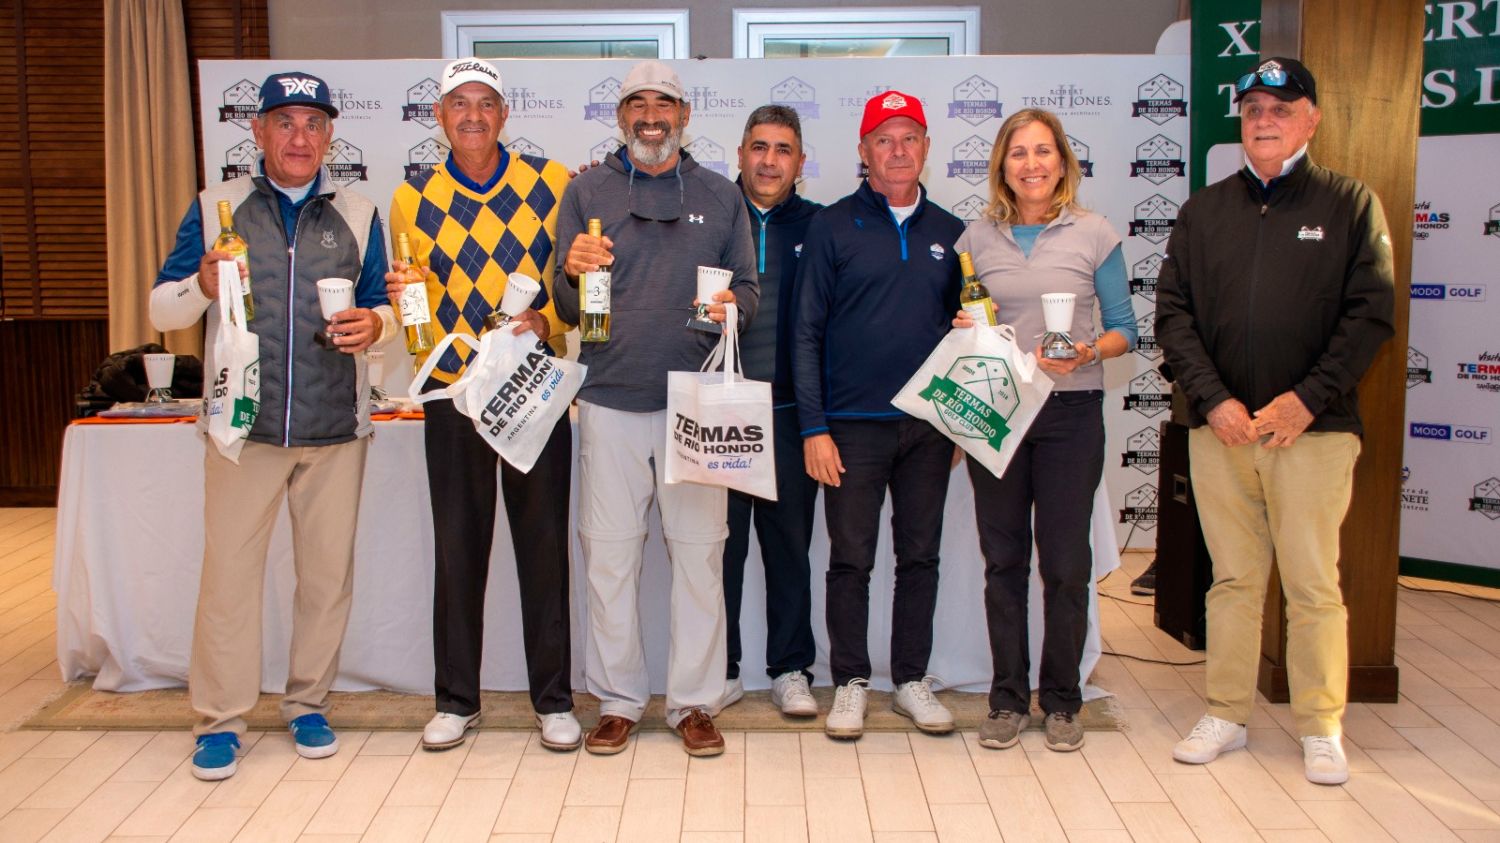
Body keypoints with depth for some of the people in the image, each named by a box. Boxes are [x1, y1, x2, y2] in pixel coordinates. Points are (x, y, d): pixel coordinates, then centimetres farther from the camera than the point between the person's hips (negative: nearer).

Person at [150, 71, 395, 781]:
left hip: (336, 428, 2)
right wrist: (202, 287, -17)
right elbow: (161, 310, 5)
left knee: (327, 570, 7)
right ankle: (219, 720, 14)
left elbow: (384, 308, 12)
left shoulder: (358, 216, 10)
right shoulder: (215, 209, 6)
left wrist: (376, 324, -11)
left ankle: (308, 704, 23)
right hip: (242, 424, -1)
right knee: (229, 570, 0)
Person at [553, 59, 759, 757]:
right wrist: (574, 274, -17)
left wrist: (730, 305, -12)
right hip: (610, 400, 0)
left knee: (699, 552, 1)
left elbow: (749, 288, 11)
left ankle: (694, 702, 14)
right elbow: (565, 309, 5)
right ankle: (617, 700, 17)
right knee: (609, 554, 3)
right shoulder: (587, 192, 8)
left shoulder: (720, 197, 11)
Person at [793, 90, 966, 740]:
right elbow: (807, 333, -2)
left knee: (920, 557, 10)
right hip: (853, 424, -3)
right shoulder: (833, 227, 0)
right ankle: (851, 682, 17)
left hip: (929, 427, 3)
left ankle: (912, 679, 23)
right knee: (851, 559, 3)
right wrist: (813, 427, -8)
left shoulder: (949, 233, 10)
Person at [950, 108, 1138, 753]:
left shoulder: (1094, 235, 2)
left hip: (1071, 413, -2)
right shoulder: (978, 239, 7)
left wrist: (1088, 353, -15)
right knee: (1003, 559, 7)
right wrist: (963, 331, -8)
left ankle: (1061, 700, 17)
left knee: (1065, 561, 2)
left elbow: (1124, 329, 4)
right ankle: (1008, 698, 18)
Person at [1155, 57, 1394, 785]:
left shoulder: (1349, 204, 5)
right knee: (1233, 579, 9)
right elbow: (1173, 314, 5)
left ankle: (1321, 729, 13)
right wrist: (1212, 399, -7)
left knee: (1313, 585, 1)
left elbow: (1371, 312, -2)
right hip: (1219, 426, 2)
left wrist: (1309, 399, -12)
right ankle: (1226, 716, 19)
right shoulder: (1203, 211, 11)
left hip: (1313, 427, -2)